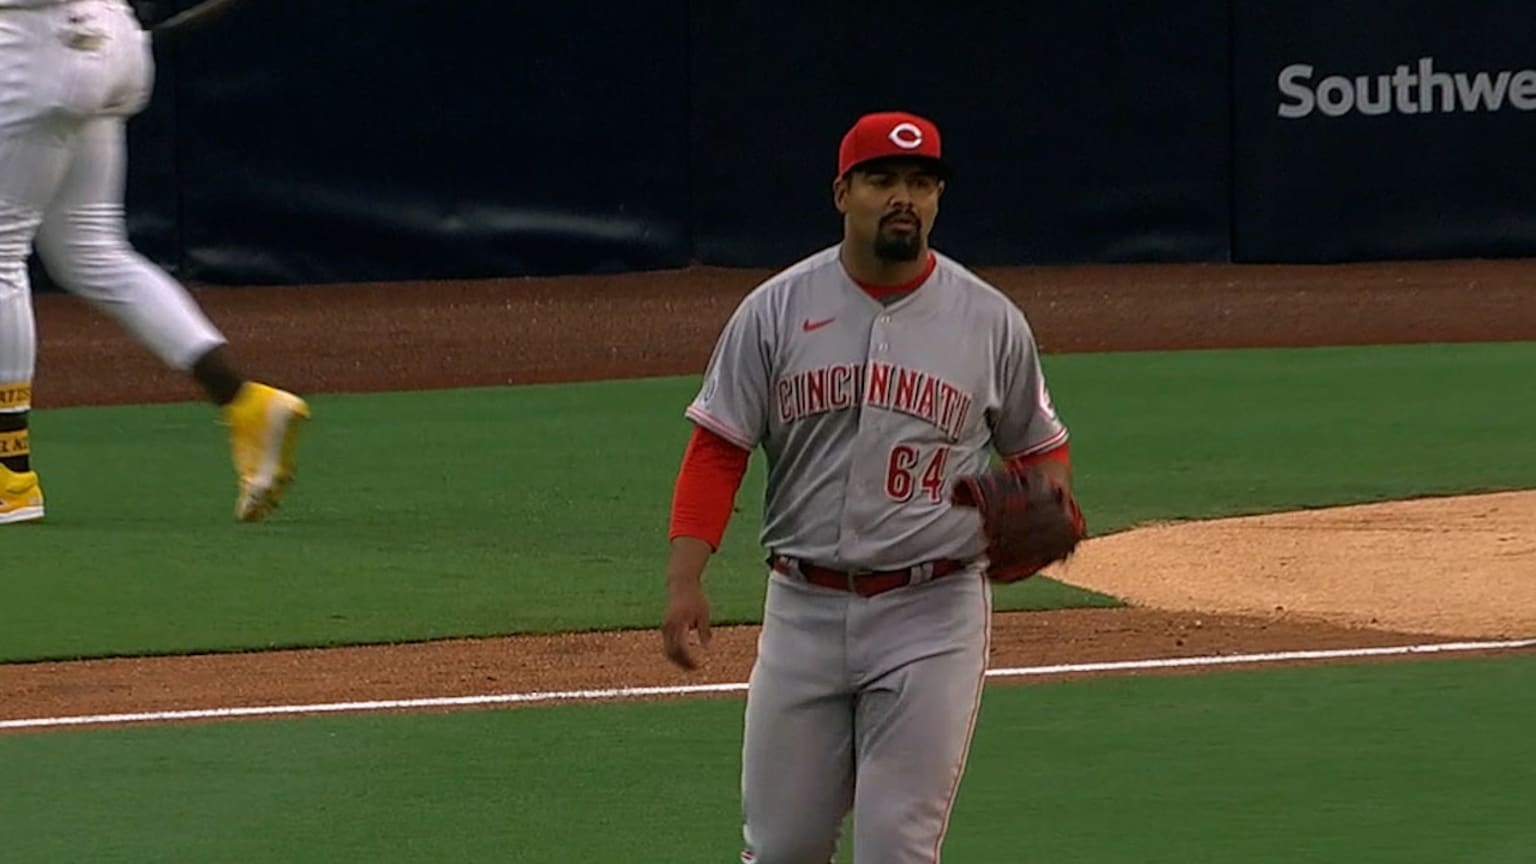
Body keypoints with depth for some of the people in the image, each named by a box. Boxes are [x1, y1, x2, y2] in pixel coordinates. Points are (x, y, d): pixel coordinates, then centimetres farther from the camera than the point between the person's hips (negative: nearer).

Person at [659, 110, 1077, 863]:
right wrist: (684, 582, -11)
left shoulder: (990, 320, 2)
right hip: (803, 610, 1)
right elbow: (717, 449, 0)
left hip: (933, 614, -1)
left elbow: (1041, 447, 13)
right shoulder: (776, 310, 1)